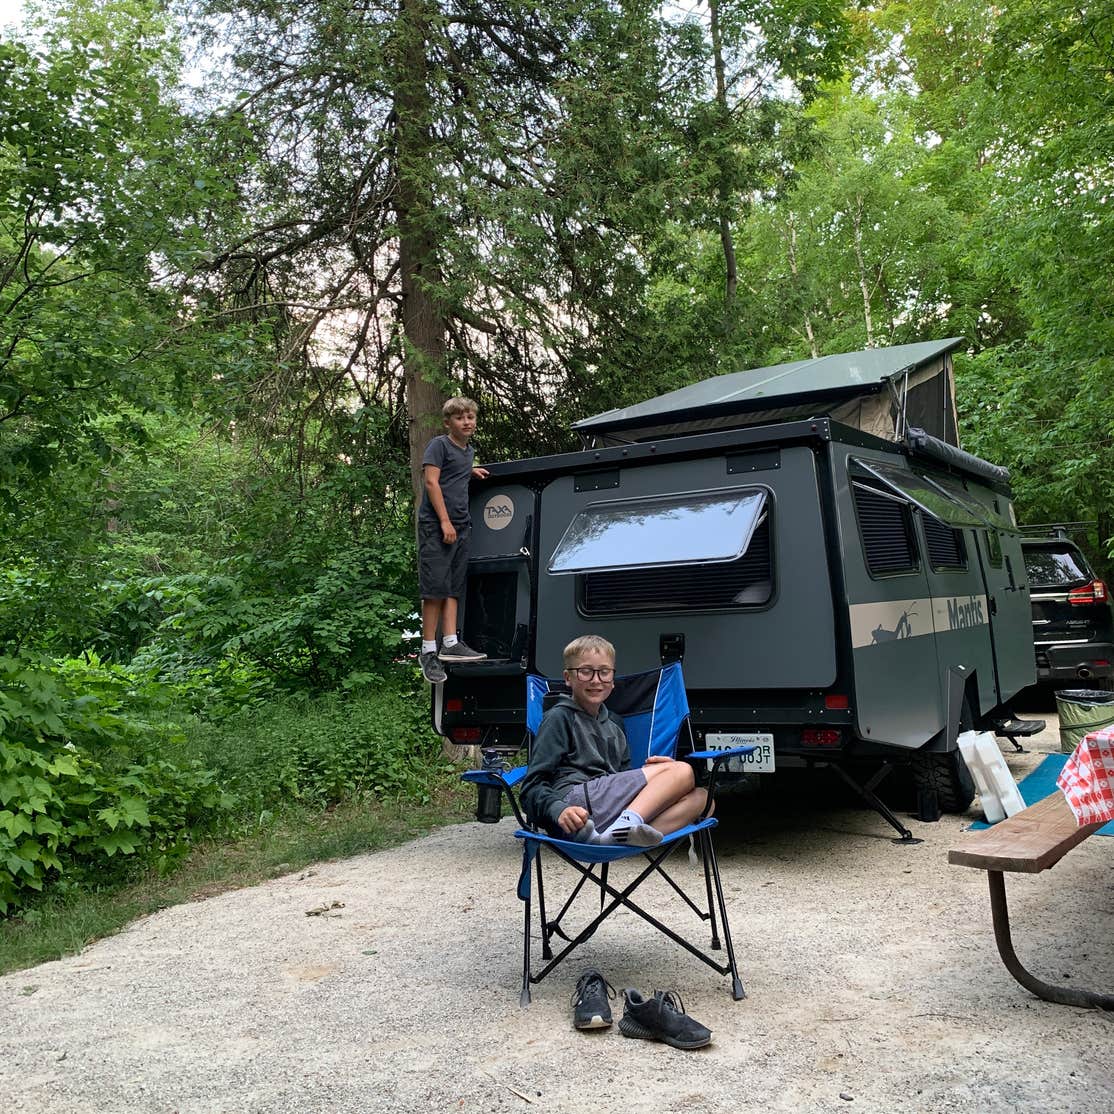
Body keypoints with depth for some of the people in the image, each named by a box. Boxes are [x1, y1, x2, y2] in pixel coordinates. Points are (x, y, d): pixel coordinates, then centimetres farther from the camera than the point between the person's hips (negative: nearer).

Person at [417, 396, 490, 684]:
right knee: (435, 587, -7)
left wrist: (471, 471, 20)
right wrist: (444, 521, -17)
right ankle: (428, 651, -3)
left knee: (453, 588, 4)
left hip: (461, 526, 8)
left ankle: (450, 644, 5)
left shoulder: (469, 451, 19)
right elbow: (431, 481, -11)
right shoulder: (439, 444, -3)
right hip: (435, 524, -8)